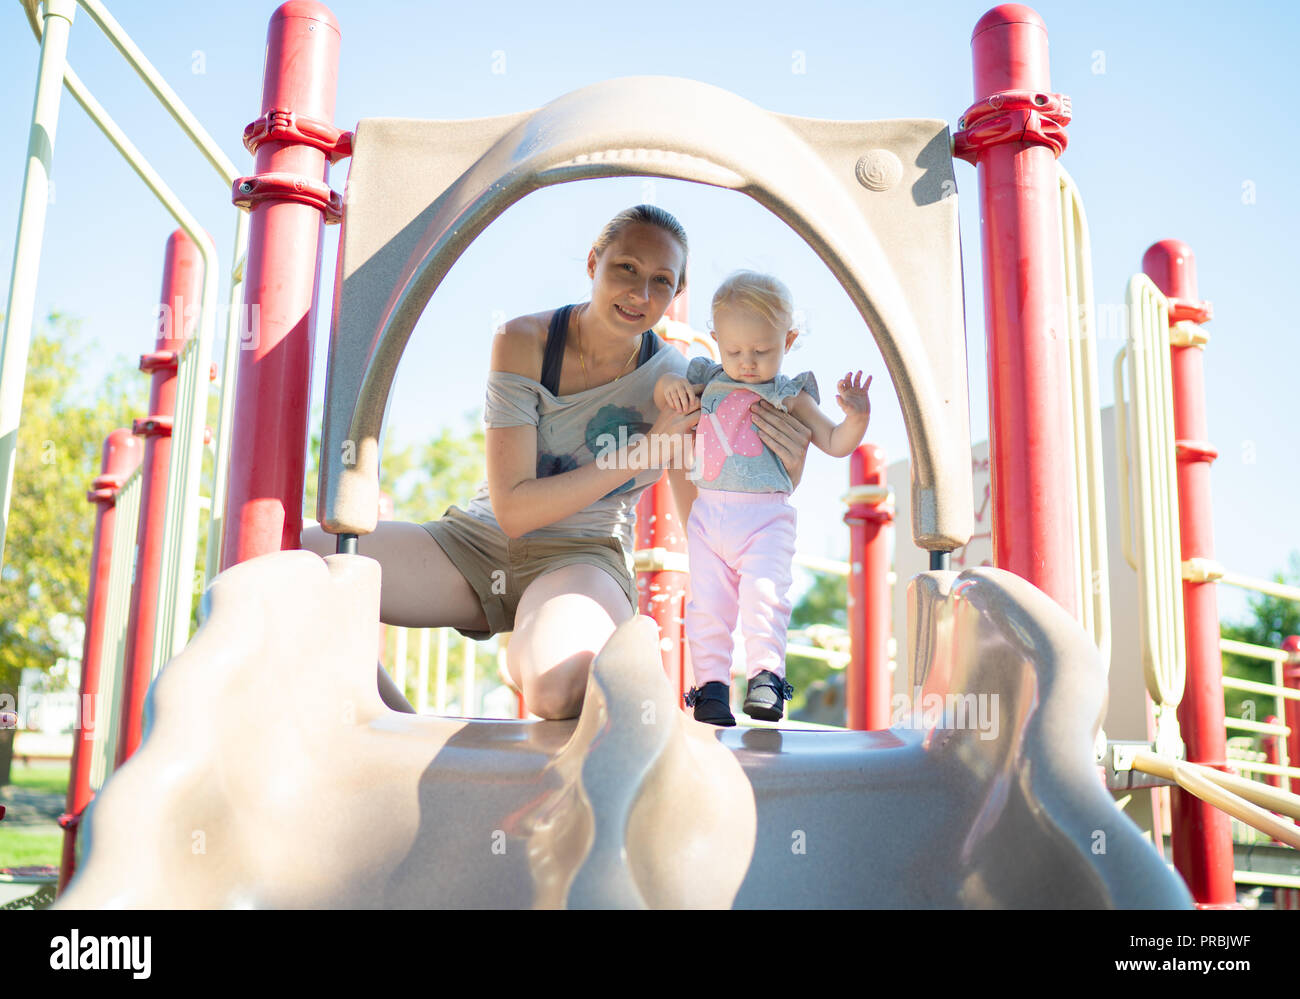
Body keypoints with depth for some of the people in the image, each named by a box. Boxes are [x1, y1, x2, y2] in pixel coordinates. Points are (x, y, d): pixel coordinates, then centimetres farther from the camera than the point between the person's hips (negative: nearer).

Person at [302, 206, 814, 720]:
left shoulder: (676, 384, -8)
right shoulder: (522, 341, -11)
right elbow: (513, 511, -17)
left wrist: (785, 474, -22)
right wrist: (641, 453, -21)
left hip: (581, 559, -1)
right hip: (475, 542, 2)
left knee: (560, 687, -40)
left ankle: (526, 653, 0)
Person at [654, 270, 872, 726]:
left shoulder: (790, 396, 5)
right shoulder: (707, 381, 13)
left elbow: (834, 443, 4)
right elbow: (662, 394, 27)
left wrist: (856, 419, -17)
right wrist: (670, 384, 2)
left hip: (766, 517, -3)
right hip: (707, 514, 3)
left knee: (764, 593, -21)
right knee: (706, 603, 1)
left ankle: (765, 676, -16)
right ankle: (710, 686, 6)